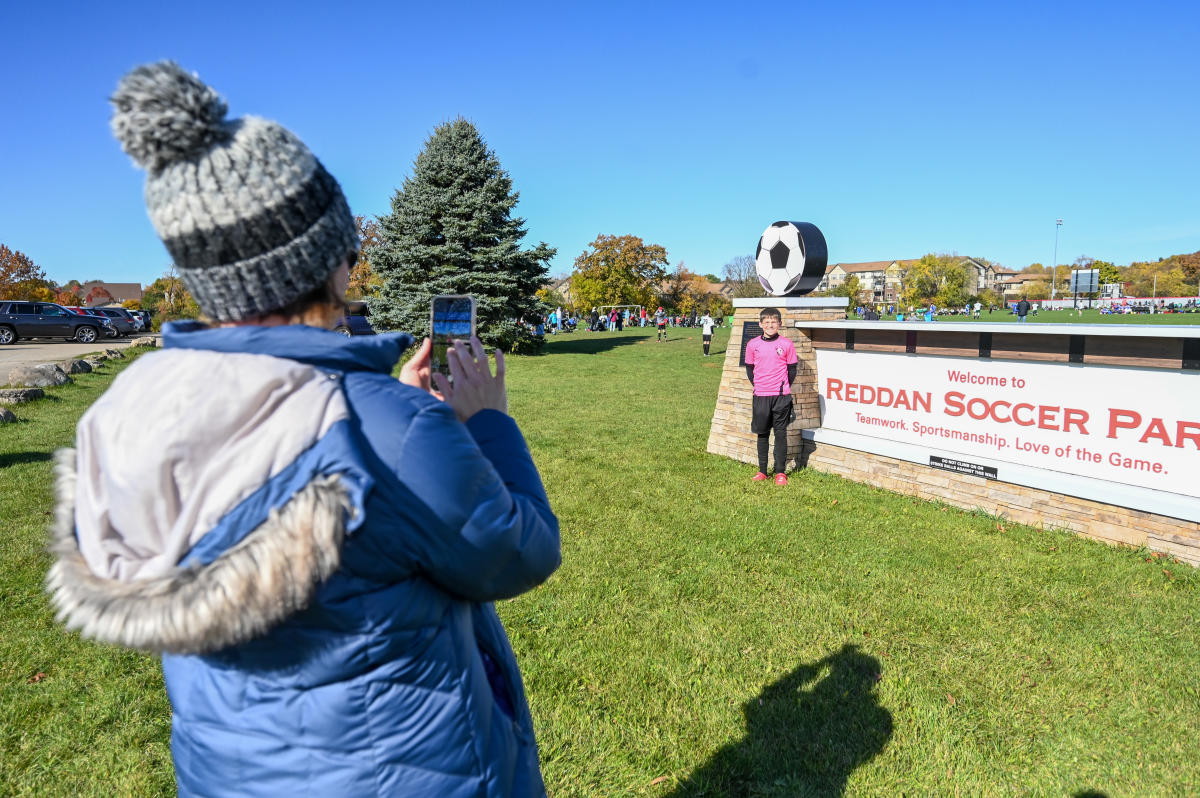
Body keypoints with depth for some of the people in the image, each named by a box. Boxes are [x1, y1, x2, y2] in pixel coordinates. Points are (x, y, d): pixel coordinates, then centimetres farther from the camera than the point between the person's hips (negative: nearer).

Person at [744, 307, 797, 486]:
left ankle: (781, 472, 11)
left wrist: (784, 388, 5)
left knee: (780, 434, 2)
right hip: (760, 397, 1)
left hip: (781, 396, -1)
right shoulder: (753, 344, 2)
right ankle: (762, 471, 18)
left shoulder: (786, 344, -1)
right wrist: (757, 386, 7)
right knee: (762, 434, 8)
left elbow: (792, 369, 6)